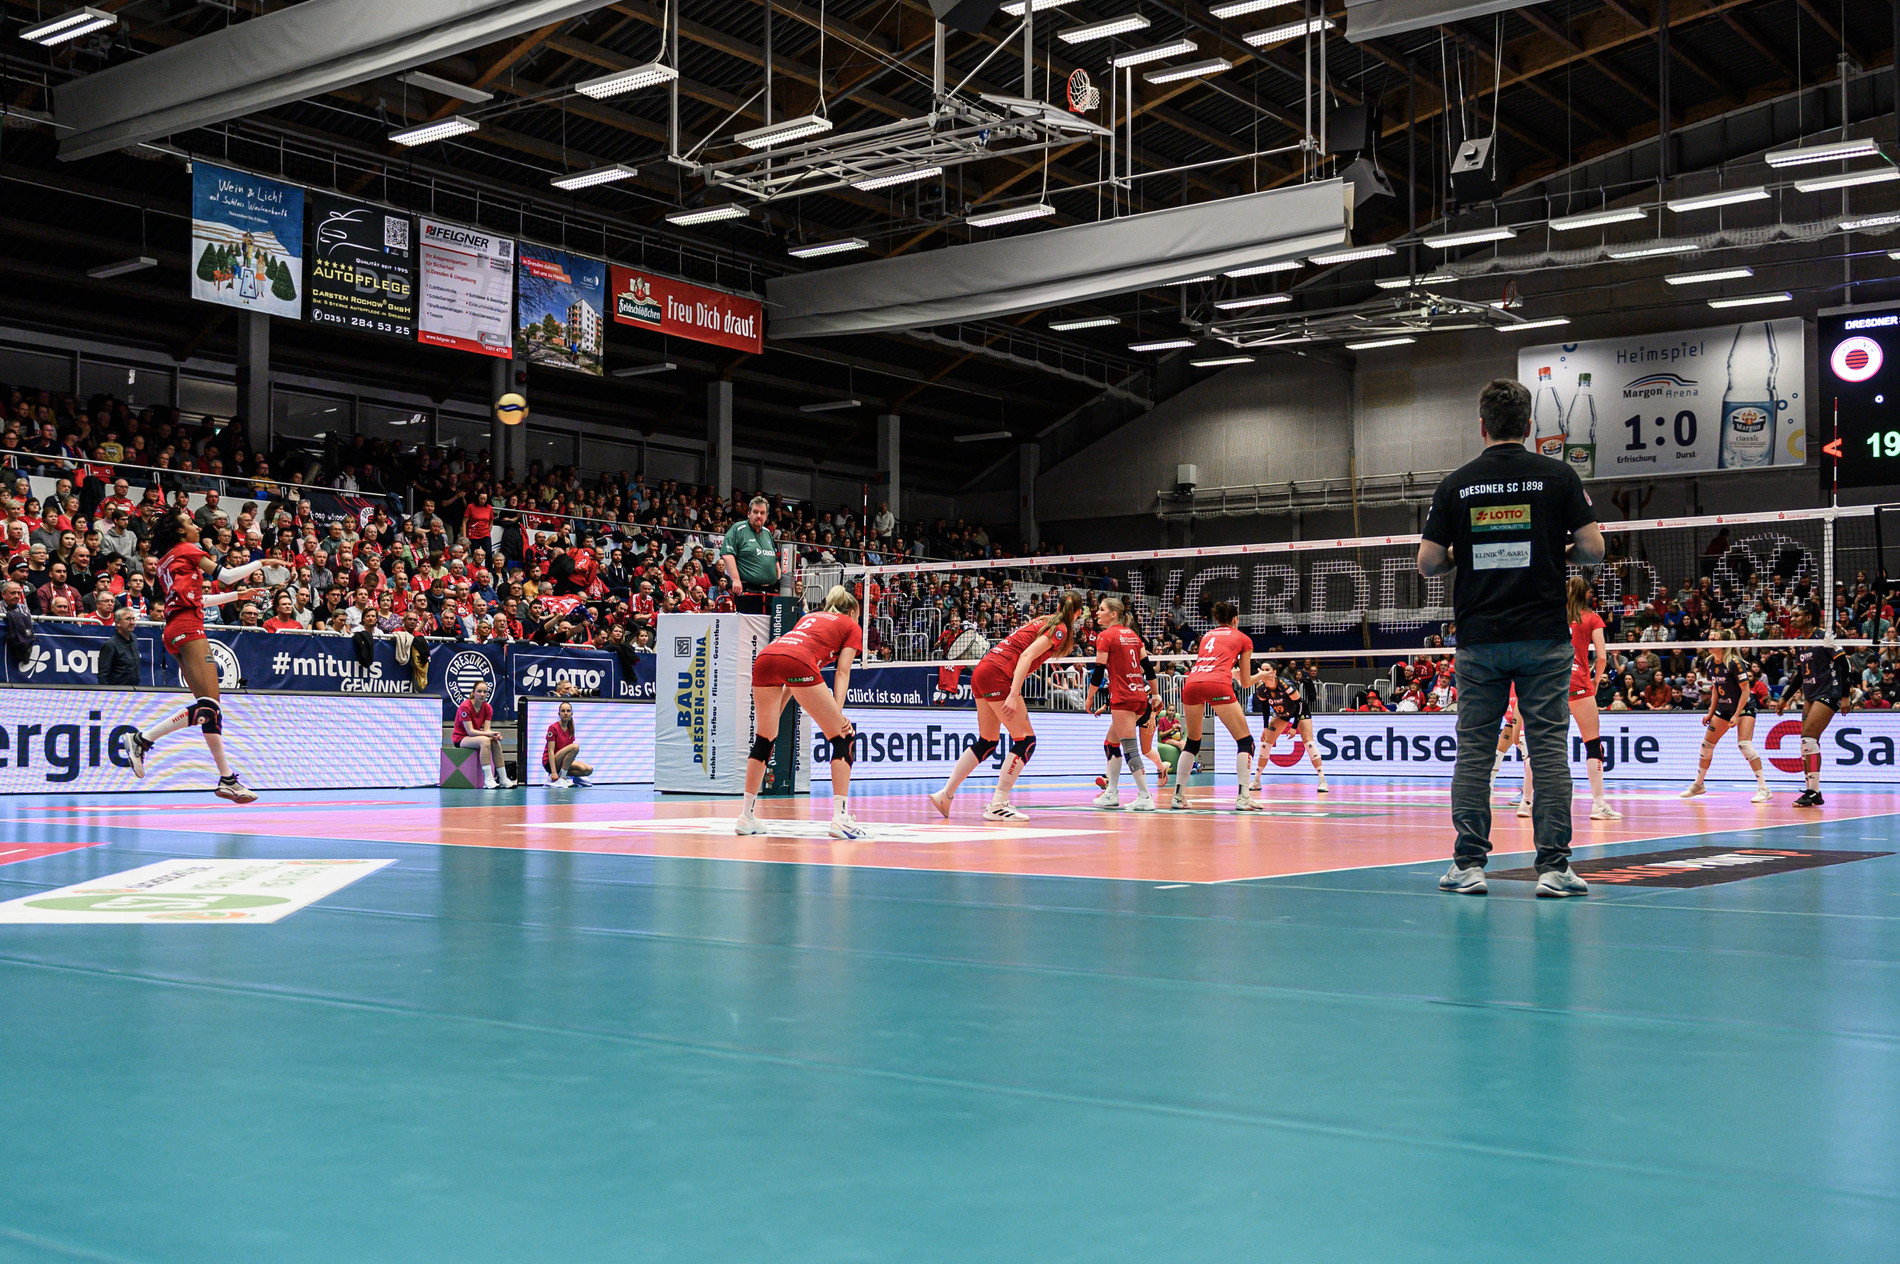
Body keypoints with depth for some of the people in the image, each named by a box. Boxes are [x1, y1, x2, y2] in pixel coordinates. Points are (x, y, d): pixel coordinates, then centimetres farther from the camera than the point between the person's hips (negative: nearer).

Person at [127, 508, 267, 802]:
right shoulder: (187, 550, 3)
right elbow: (226, 575, 1)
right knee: (208, 706, -17)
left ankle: (227, 779, -1)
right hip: (188, 627, -9)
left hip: (174, 633, 9)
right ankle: (144, 739, -21)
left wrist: (237, 596, 35)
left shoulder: (166, 561, 26)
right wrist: (259, 563, 15)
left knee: (209, 705, 4)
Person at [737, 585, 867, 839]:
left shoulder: (810, 617, 39)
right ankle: (840, 818, -6)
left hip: (763, 658, 6)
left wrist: (777, 712, 33)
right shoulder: (852, 627, 26)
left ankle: (746, 817, 25)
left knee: (764, 740, 22)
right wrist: (838, 713, -1)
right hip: (798, 663, -6)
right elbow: (842, 671, 9)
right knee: (843, 739, 5)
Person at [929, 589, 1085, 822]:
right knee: (1026, 740, -3)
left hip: (981, 672, 9)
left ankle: (945, 795, 19)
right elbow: (1026, 656, -16)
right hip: (997, 675, -9)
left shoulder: (1043, 621, 21)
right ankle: (997, 805, -7)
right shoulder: (1059, 629, -4)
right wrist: (1013, 694, -23)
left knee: (987, 742, 18)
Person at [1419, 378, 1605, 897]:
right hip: (1543, 637, -1)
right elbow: (1593, 549, -4)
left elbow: (1428, 563, 2)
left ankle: (1469, 864, 4)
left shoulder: (1457, 483, 3)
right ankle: (1553, 865, -2)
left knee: (1473, 751, 5)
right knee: (1548, 748, 1)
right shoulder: (1558, 476, 0)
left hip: (1478, 639, 1)